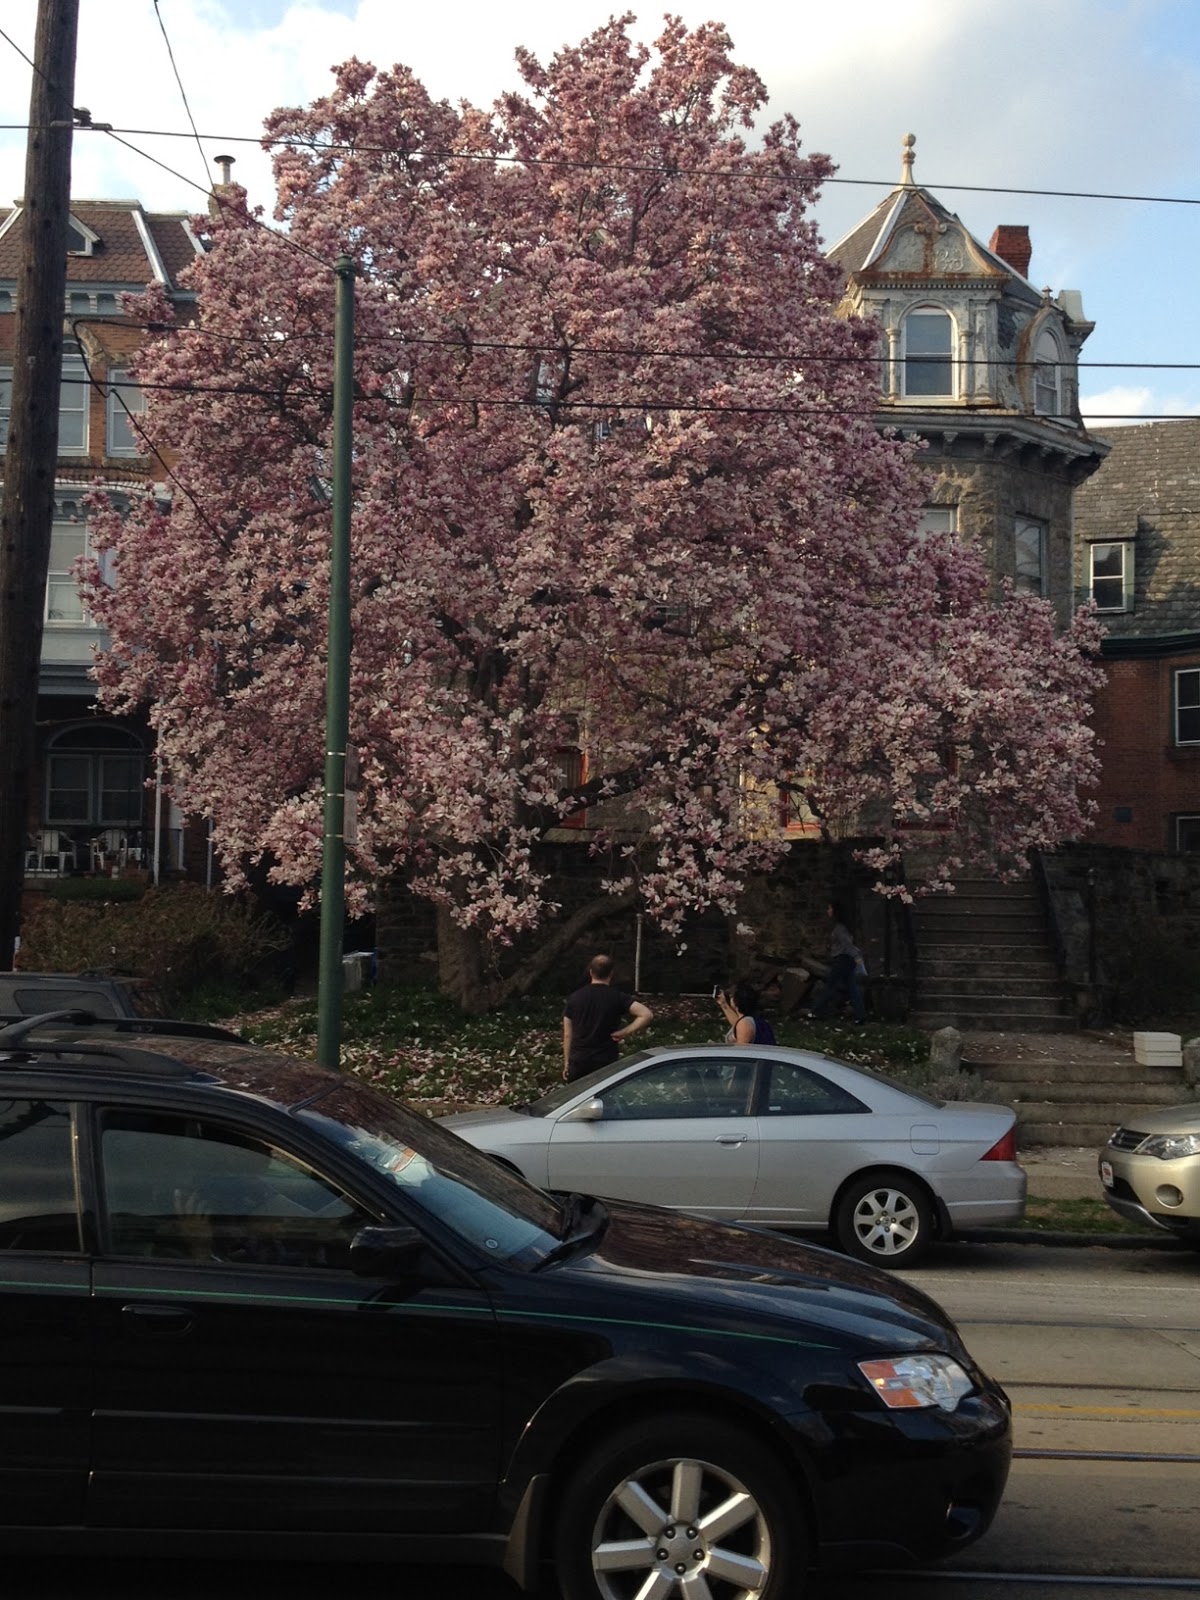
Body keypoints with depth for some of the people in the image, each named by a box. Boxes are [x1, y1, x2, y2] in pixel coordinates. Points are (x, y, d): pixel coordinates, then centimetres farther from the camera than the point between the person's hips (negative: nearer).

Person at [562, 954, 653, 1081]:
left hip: (578, 1062, 2)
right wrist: (624, 1033, -11)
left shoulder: (574, 998, 1)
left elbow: (567, 1035, 4)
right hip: (606, 1063, -2)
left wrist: (566, 1062, 12)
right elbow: (647, 1015, -18)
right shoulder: (617, 997, -6)